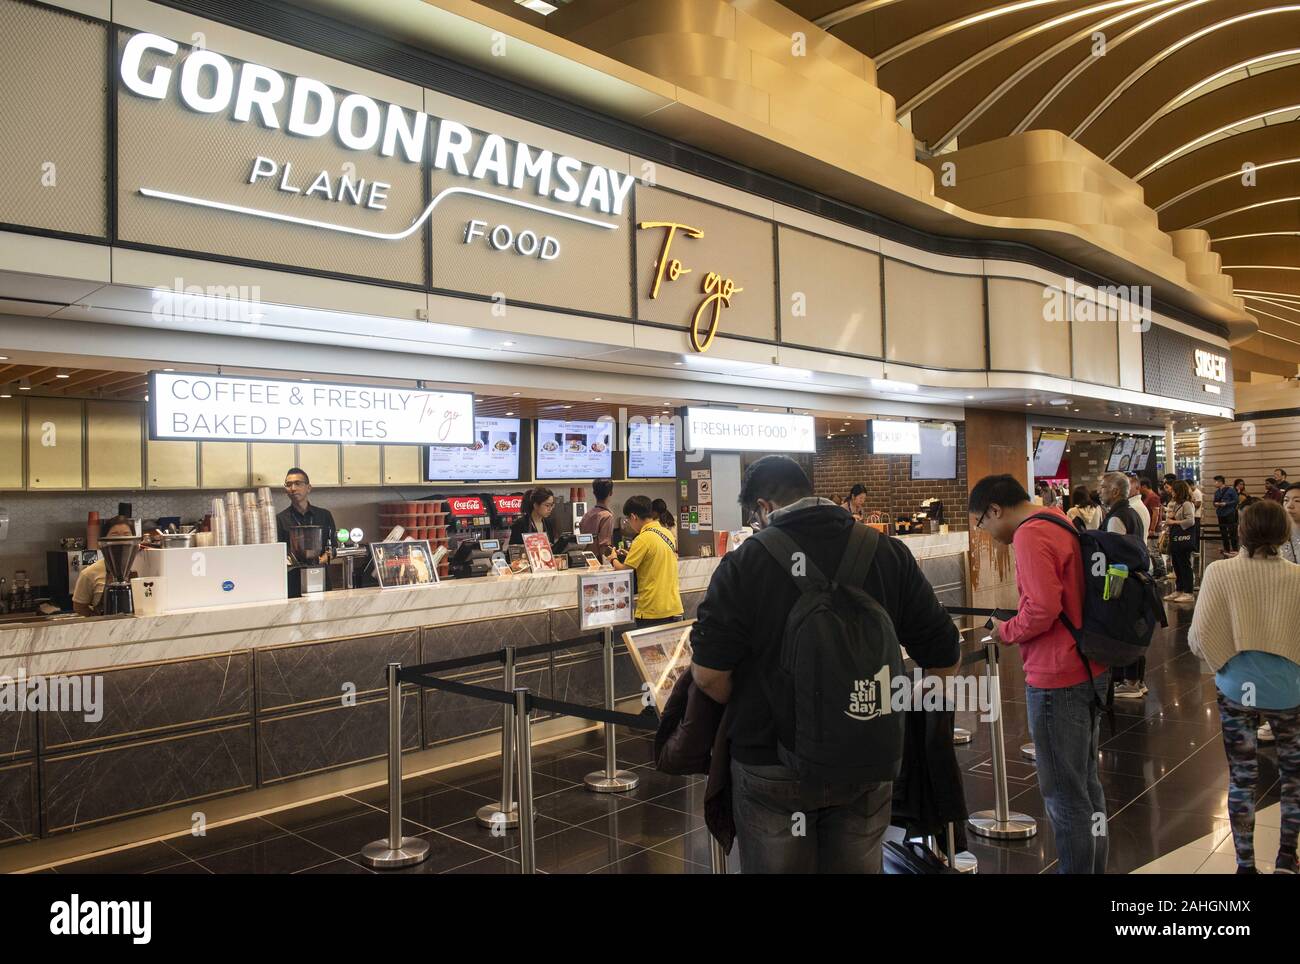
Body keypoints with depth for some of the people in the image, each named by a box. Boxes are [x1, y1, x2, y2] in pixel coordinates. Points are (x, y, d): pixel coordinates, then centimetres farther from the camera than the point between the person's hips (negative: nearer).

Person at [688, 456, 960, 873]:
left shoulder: (743, 563, -13)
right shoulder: (888, 553, -4)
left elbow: (708, 674, -17)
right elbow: (944, 657, -2)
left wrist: (747, 712, 2)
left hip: (771, 766, -3)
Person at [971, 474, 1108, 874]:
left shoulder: (1030, 535, -17)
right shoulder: (1060, 524, 12)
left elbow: (1043, 609, -25)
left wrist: (1005, 631, -8)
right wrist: (1018, 624, 11)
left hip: (1057, 679, -10)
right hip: (1088, 670, 10)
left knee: (1064, 795, 1)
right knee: (1086, 782, 19)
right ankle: (1094, 867, 30)